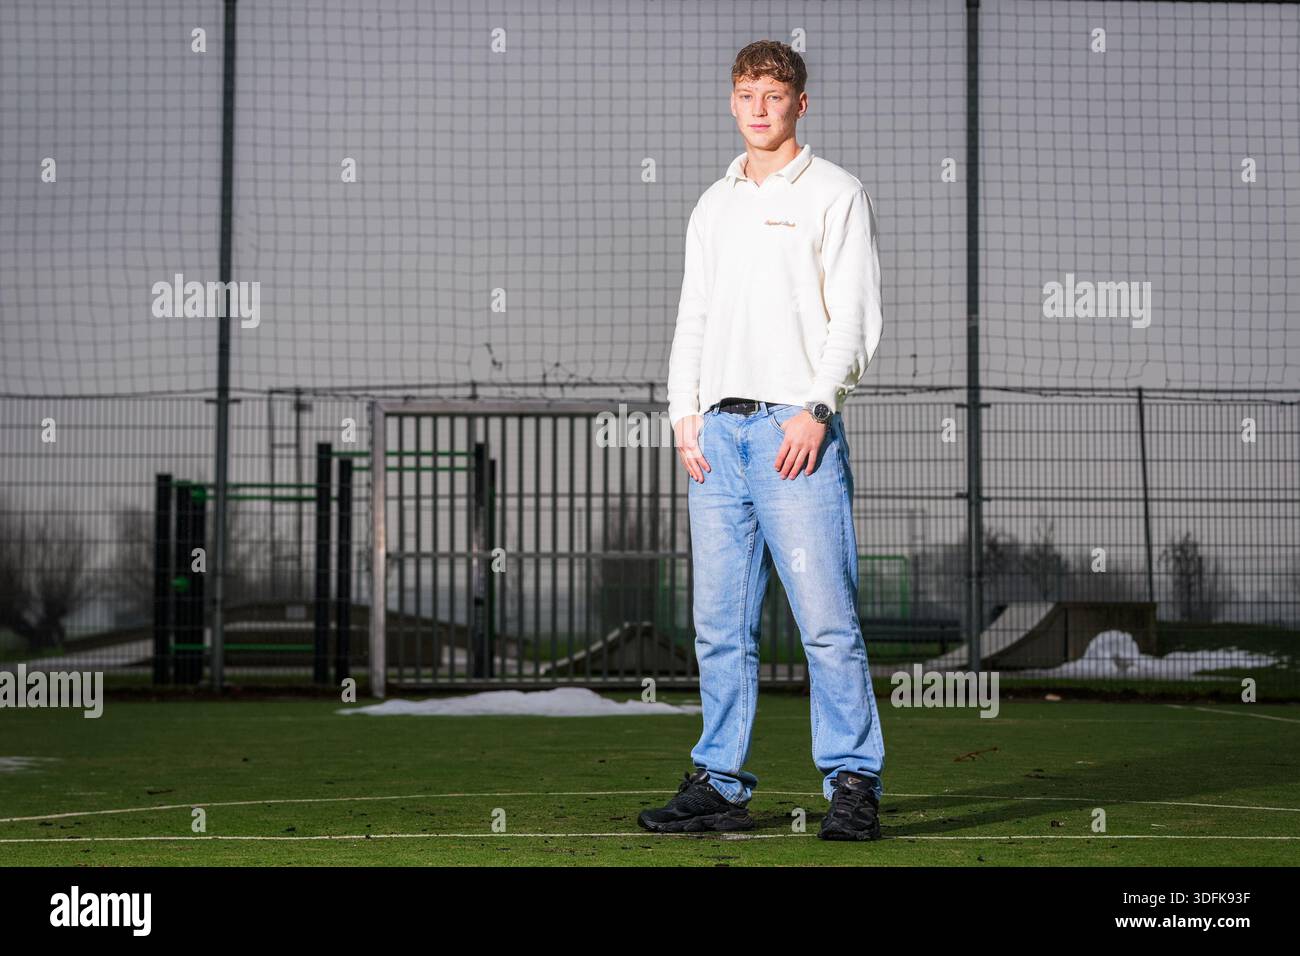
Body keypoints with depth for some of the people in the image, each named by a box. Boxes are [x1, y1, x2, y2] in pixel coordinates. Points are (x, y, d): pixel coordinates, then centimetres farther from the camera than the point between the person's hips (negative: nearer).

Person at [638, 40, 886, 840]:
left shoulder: (836, 195, 3)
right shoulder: (714, 206, 20)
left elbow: (857, 318, -4)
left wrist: (816, 410, -15)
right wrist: (685, 415, 7)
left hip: (796, 428, -6)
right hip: (719, 431, 6)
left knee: (827, 617, -10)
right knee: (721, 623, 6)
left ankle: (854, 782, -4)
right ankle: (721, 784, 12)